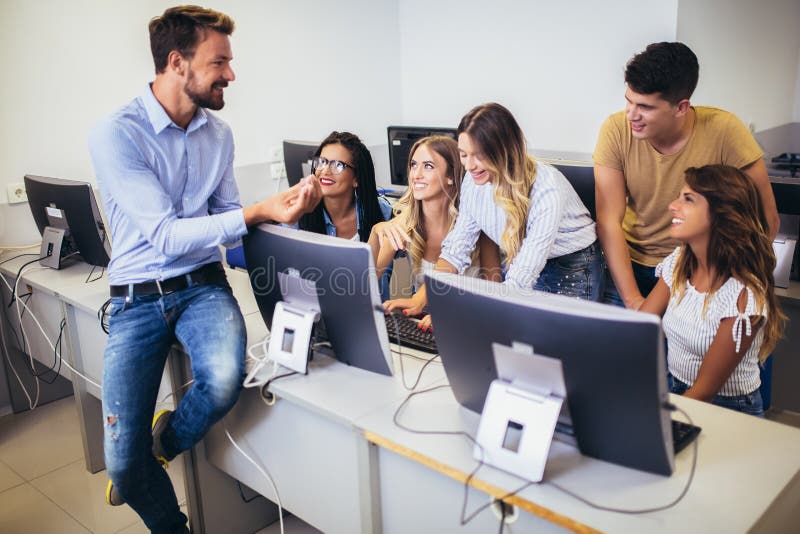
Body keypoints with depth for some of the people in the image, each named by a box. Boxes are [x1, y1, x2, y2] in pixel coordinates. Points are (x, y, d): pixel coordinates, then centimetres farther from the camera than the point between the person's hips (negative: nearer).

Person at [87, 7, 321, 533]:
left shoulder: (218, 133, 4)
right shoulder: (115, 134, -13)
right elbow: (167, 236, -19)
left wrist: (282, 204, -7)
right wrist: (258, 213, -26)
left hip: (203, 285, 3)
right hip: (138, 297, -3)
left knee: (224, 379, -30)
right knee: (123, 460, -7)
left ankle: (161, 446, 7)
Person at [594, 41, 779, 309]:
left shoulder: (723, 130, -18)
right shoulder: (616, 130, -14)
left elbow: (766, 220, -10)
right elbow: (609, 222, -14)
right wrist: (633, 300, -20)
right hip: (630, 264, 1)